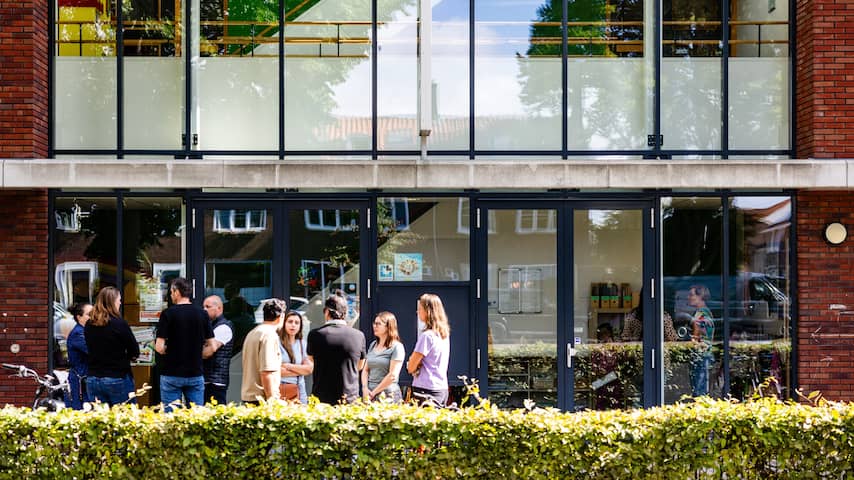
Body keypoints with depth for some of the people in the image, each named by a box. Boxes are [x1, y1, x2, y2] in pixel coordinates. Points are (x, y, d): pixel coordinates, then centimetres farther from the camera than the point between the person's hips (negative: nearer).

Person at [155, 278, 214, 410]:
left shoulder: (168, 314, -9)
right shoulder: (202, 314, 3)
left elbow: (159, 347, -11)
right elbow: (210, 346, 5)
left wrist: (166, 351, 9)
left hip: (172, 374, -3)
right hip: (196, 373, 3)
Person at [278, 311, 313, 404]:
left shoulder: (302, 344, 14)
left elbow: (309, 368, 5)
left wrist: (288, 366, -5)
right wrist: (300, 370, 0)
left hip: (299, 390, 4)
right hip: (280, 390, -4)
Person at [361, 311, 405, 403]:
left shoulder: (397, 347, -7)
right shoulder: (373, 345, 14)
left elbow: (392, 376, -14)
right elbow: (366, 370, 15)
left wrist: (374, 392, -11)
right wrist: (365, 388, -2)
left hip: (388, 395, -6)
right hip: (369, 394, 6)